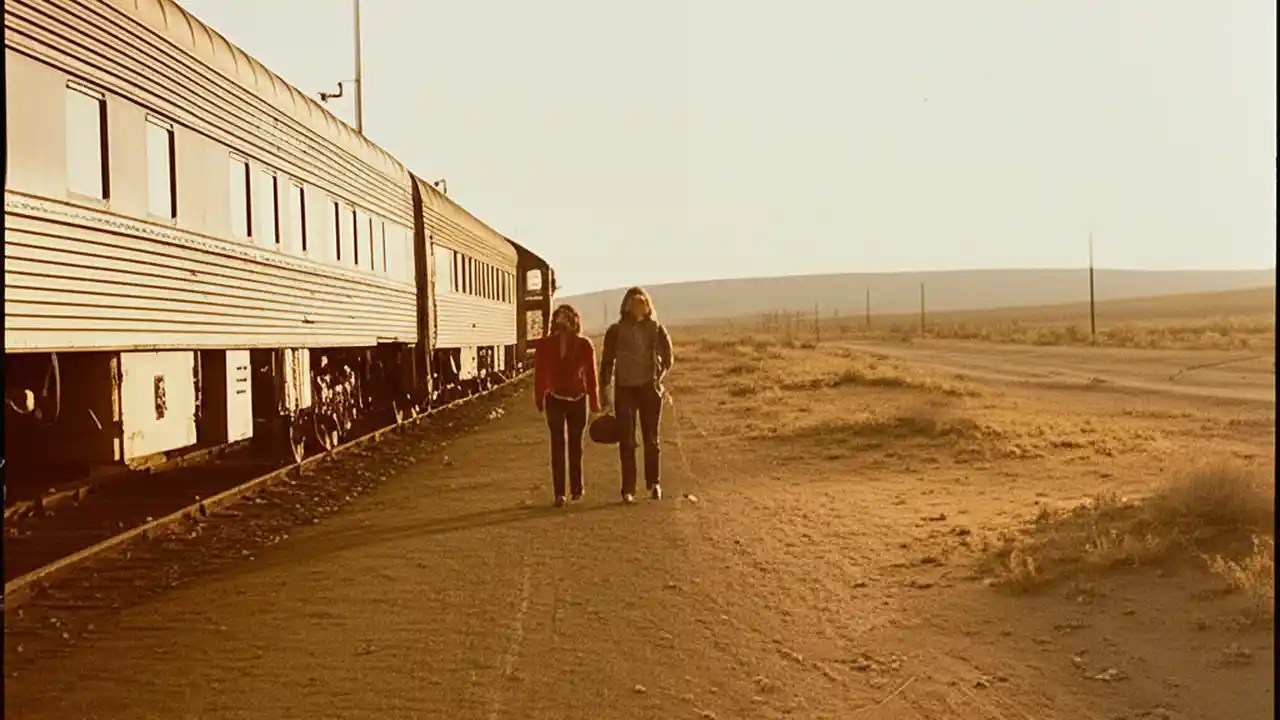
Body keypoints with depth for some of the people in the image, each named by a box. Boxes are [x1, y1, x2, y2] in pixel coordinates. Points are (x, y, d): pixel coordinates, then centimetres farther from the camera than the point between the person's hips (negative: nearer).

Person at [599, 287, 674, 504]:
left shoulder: (656, 329, -1)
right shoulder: (615, 331, -2)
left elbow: (667, 359, 9)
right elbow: (607, 363, 1)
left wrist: (657, 379, -1)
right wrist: (606, 395, -1)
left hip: (649, 389, 0)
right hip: (624, 389, 0)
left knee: (651, 438, 8)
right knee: (626, 441, 0)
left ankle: (654, 483, 23)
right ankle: (628, 488, 5)